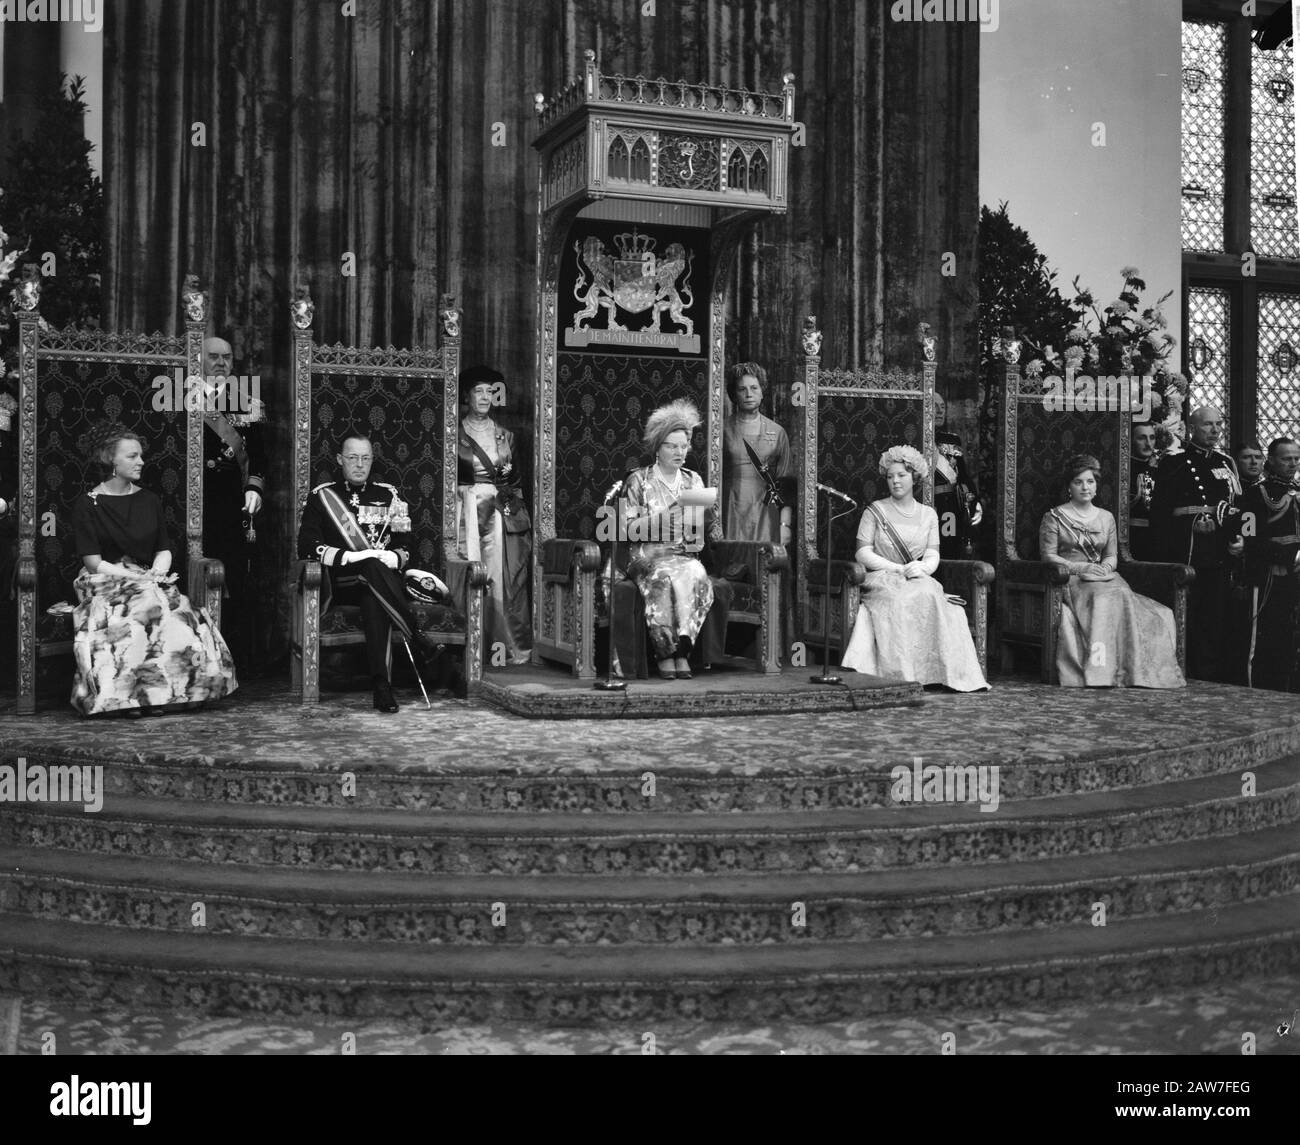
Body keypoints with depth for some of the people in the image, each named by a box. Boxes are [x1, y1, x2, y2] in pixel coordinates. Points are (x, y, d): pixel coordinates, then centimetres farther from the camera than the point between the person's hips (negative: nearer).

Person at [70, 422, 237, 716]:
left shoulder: (149, 500, 15)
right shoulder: (88, 504, 0)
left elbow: (164, 550, 15)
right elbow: (93, 562, -7)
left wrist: (157, 572, -8)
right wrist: (136, 577, -16)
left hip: (149, 580, 4)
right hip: (106, 585, -4)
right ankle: (131, 695, -31)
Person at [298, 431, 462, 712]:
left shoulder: (388, 496, 19)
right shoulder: (323, 496, 13)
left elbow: (404, 550, 13)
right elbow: (306, 547, -1)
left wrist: (391, 558, -12)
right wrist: (349, 556, -15)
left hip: (380, 580, 2)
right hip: (340, 583, -1)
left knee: (374, 598, -37)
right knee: (372, 567, -36)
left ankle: (382, 685, -43)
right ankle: (428, 654, -39)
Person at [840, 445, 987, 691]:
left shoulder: (928, 515, 17)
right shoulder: (875, 511, 8)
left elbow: (933, 556, 9)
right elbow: (863, 554, 0)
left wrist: (922, 568, -16)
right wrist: (898, 569, -12)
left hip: (919, 580, 2)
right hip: (882, 580, -2)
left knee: (930, 596, -33)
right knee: (900, 601, -36)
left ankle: (945, 672, -34)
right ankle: (900, 674, -38)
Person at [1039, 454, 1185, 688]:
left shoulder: (1106, 517, 21)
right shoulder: (1054, 517, 8)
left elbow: (1112, 556, 16)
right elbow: (1048, 555, -2)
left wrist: (1104, 568, -9)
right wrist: (1081, 567, -14)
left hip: (1104, 577, 4)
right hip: (1071, 580, -4)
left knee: (1122, 597, -30)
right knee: (1104, 598, -35)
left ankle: (1135, 670, -33)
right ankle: (1099, 672, -41)